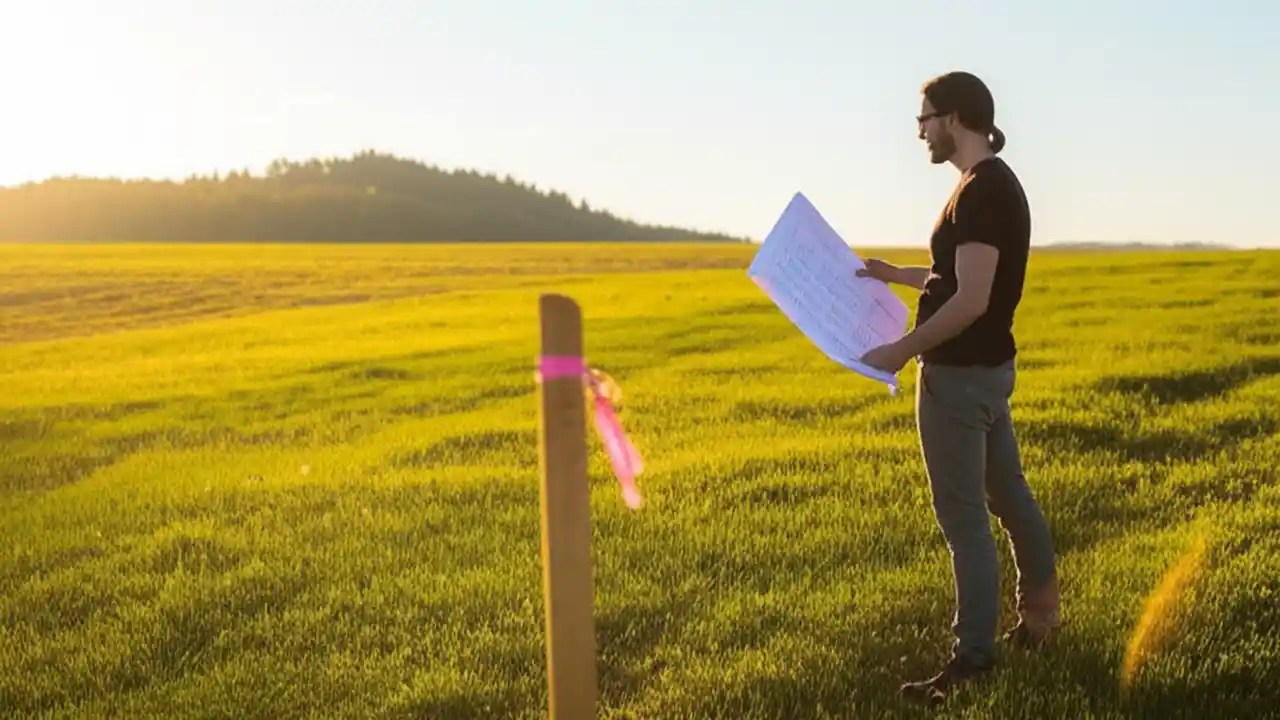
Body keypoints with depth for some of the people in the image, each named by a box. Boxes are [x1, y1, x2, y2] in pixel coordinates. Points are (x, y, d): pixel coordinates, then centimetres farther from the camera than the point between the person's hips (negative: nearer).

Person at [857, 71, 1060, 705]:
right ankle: (1040, 612, 36)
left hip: (960, 372, -10)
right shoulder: (999, 184, 11)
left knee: (962, 517, -2)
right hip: (987, 367, 10)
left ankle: (973, 655, 8)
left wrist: (901, 350, -19)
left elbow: (970, 301, -25)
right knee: (1007, 493, 21)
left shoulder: (980, 191, -20)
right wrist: (895, 275, 20)